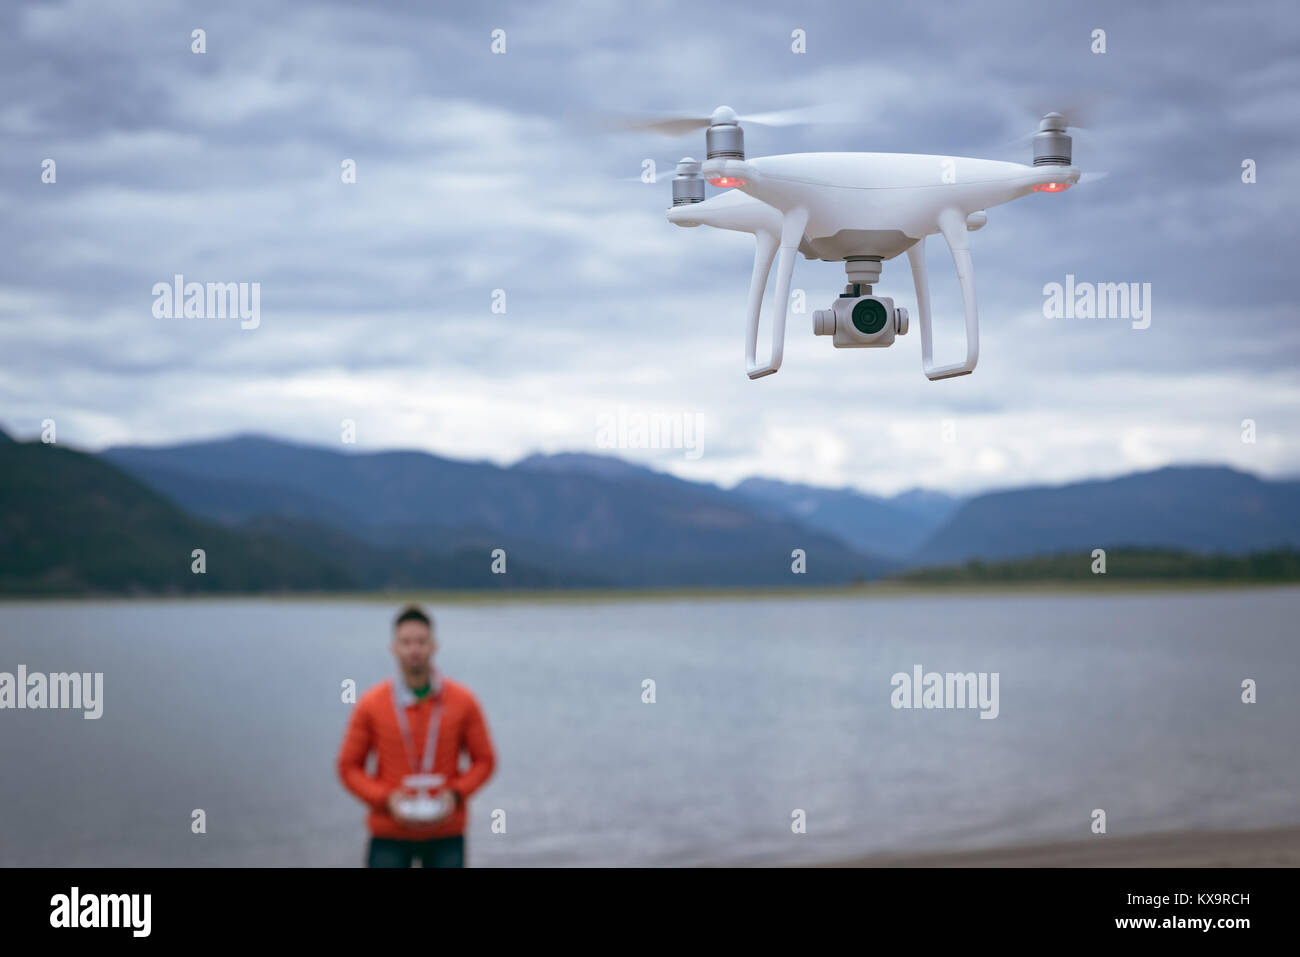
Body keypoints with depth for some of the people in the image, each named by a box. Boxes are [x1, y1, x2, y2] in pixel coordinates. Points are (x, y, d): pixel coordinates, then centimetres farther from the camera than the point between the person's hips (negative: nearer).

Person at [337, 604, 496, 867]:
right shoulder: (371, 705, -1)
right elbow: (349, 767, 4)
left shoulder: (463, 702, 0)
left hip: (445, 833, 1)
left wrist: (456, 793, -10)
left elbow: (484, 761, 7)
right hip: (389, 836, -1)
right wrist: (385, 798, -12)